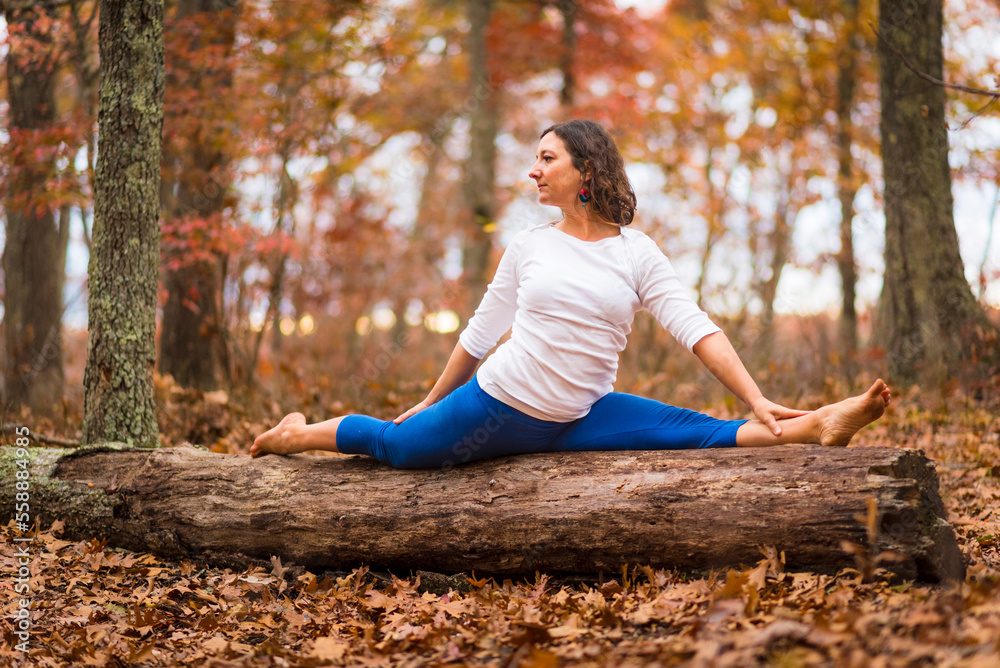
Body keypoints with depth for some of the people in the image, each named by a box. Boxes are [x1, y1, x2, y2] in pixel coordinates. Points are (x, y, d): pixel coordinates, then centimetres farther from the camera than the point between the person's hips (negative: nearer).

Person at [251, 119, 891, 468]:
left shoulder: (638, 252, -2)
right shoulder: (530, 247, 2)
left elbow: (696, 328, -9)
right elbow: (480, 333, 11)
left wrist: (758, 400, -19)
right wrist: (432, 401, 17)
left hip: (578, 419, -1)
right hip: (499, 402, 1)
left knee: (690, 431, -18)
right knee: (396, 445, 2)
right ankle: (303, 432, 27)